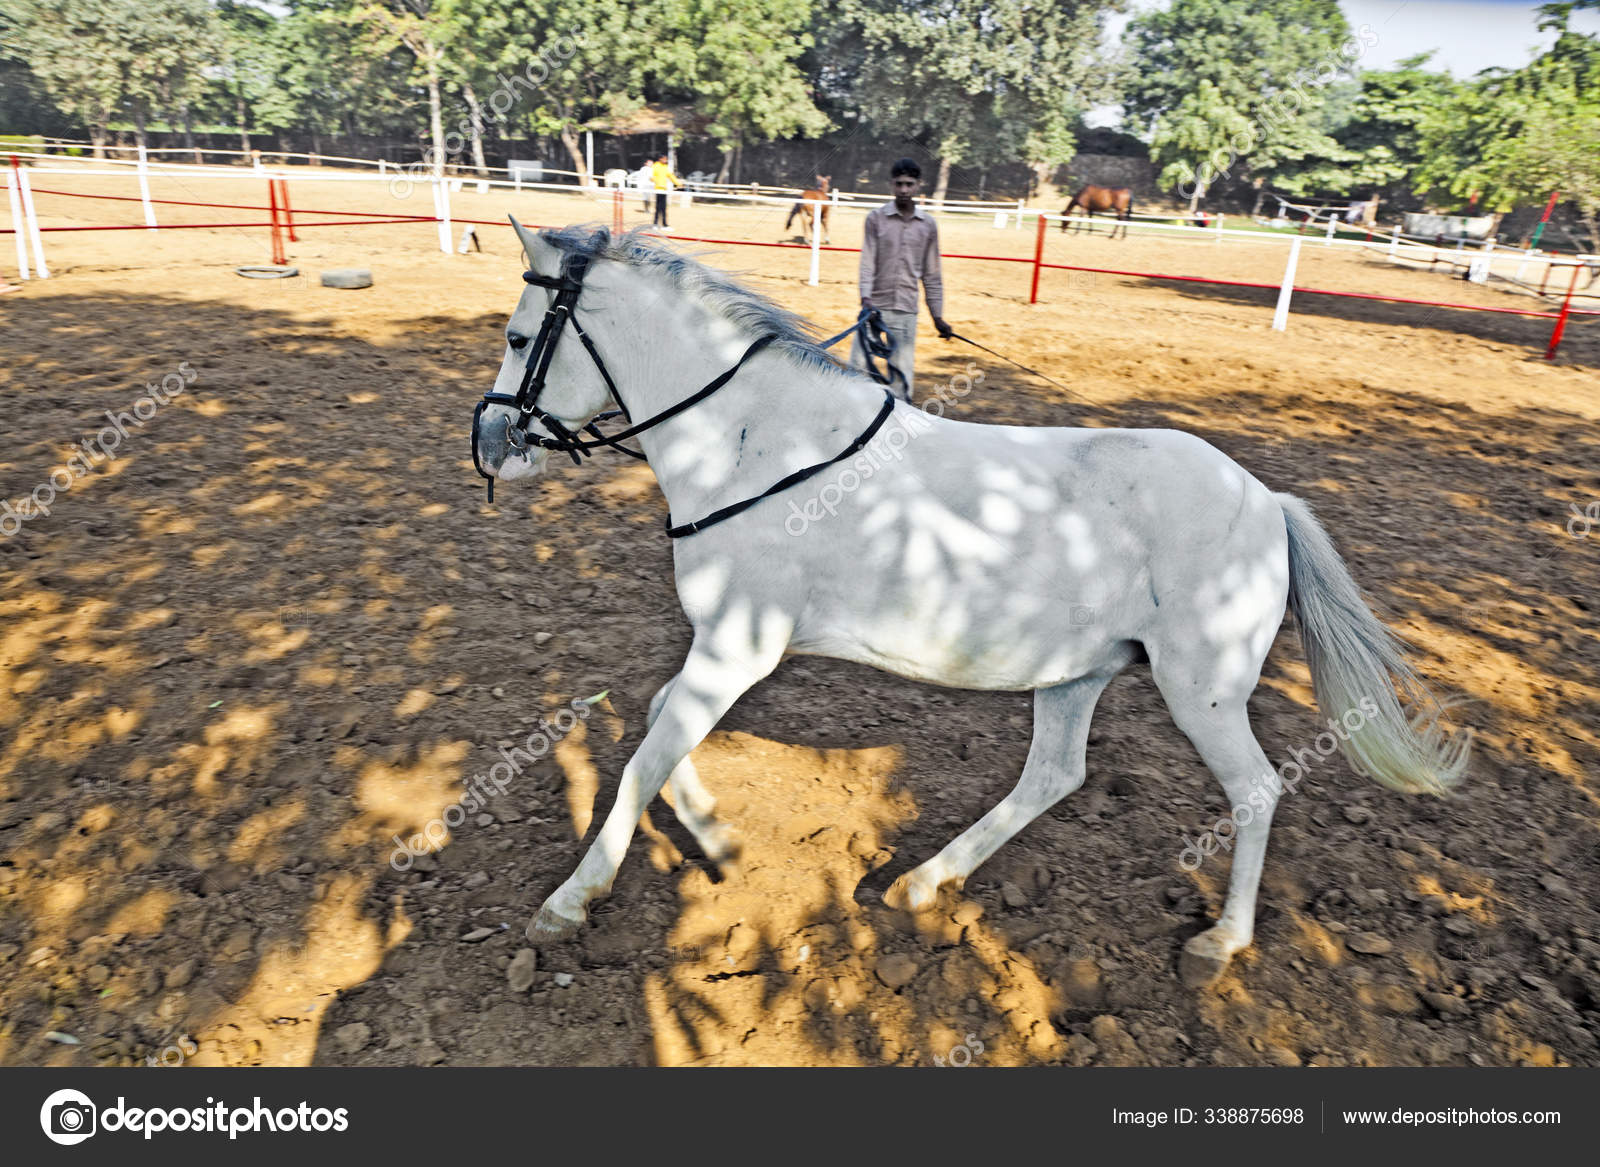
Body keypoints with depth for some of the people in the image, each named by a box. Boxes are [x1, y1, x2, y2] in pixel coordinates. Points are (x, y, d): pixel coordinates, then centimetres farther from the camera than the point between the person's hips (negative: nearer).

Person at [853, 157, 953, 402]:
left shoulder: (928, 224, 6)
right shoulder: (876, 217, 2)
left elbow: (932, 274, 10)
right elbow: (867, 261, -3)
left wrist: (938, 316, 8)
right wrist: (866, 296, -18)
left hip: (906, 310, 2)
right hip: (875, 306, -1)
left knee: (903, 373, 3)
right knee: (858, 365, -4)